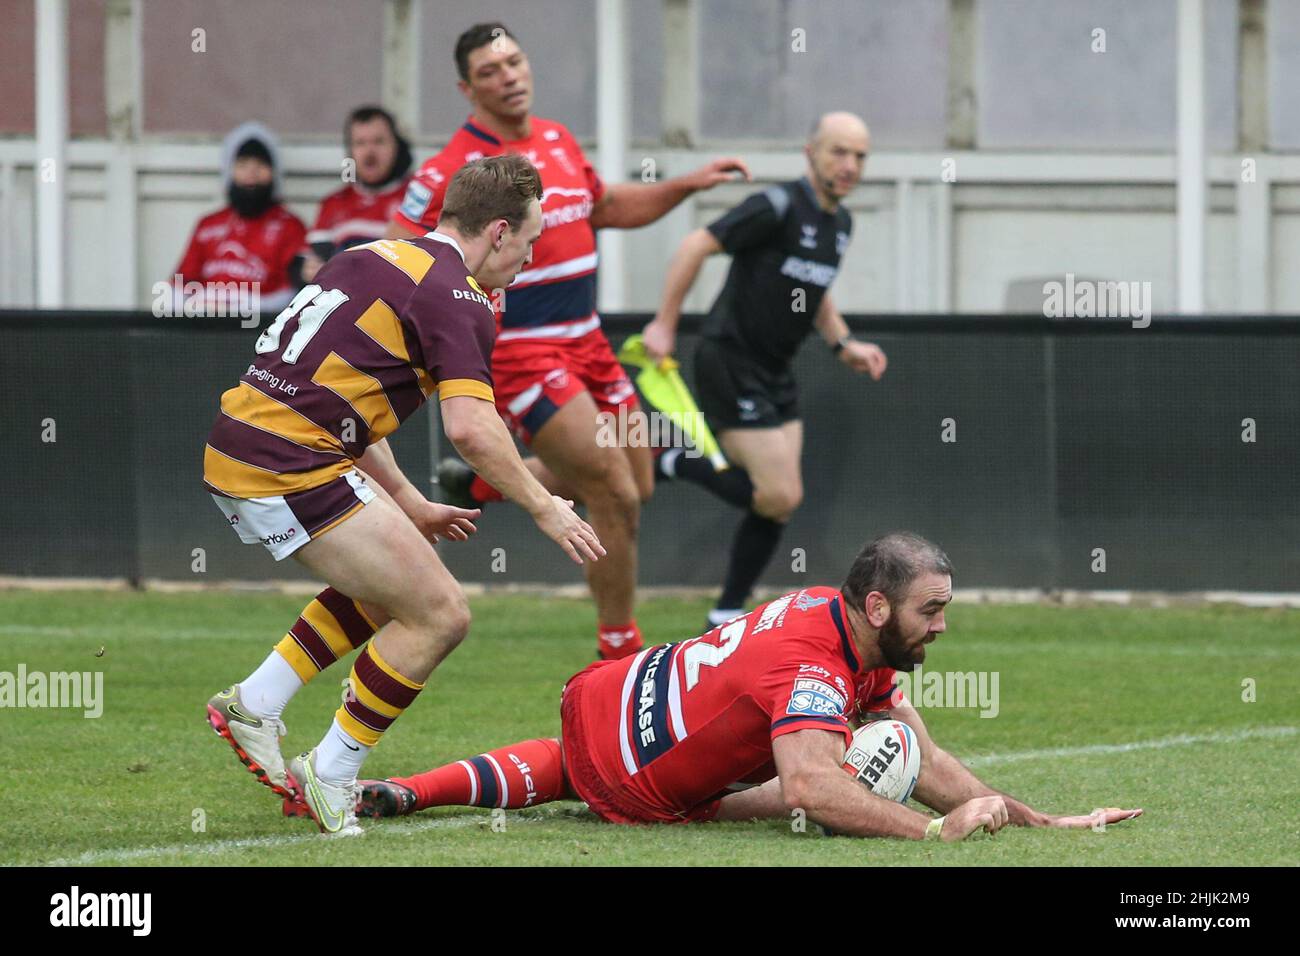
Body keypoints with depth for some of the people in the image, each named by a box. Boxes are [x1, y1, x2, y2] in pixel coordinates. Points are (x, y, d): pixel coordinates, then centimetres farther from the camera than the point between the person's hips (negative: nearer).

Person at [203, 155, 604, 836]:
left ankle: (253, 703, 22)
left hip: (235, 448, 9)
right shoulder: (455, 296, -8)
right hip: (292, 469, -9)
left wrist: (409, 505, 27)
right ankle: (330, 778, 6)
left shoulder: (374, 259, 20)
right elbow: (470, 428, -20)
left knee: (385, 590, 25)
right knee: (439, 615, -1)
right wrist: (545, 508, -7)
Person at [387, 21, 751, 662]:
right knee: (616, 495, -12)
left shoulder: (560, 142, 8)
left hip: (584, 342, 8)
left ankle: (497, 480, 33)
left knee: (635, 485, 14)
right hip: (517, 351, -8)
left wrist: (688, 184, 16)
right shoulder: (451, 171, -14)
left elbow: (609, 208, 25)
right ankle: (619, 648, 4)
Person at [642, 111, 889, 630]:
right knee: (780, 497, -14)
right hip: (730, 366, -9)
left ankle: (727, 615, 18)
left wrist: (843, 344, 11)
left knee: (777, 501, 7)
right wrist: (665, 324, -19)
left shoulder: (840, 222, 10)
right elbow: (695, 246, -19)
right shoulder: (779, 207, -18)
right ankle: (671, 463, 3)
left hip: (773, 374, 9)